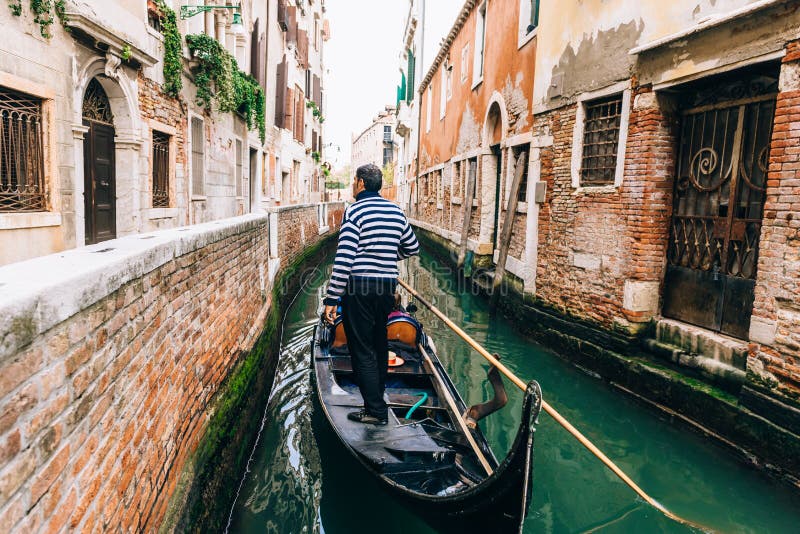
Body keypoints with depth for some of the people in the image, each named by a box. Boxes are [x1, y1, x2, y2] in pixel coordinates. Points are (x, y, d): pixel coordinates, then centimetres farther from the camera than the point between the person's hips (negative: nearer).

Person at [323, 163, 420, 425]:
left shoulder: (354, 211, -10)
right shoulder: (396, 211, 10)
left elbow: (343, 259, -16)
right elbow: (413, 248, 20)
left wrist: (332, 298, -13)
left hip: (360, 287, -7)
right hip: (387, 285, 7)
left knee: (362, 349, 2)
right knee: (379, 344, 19)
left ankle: (375, 409, 6)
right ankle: (377, 396, 32)